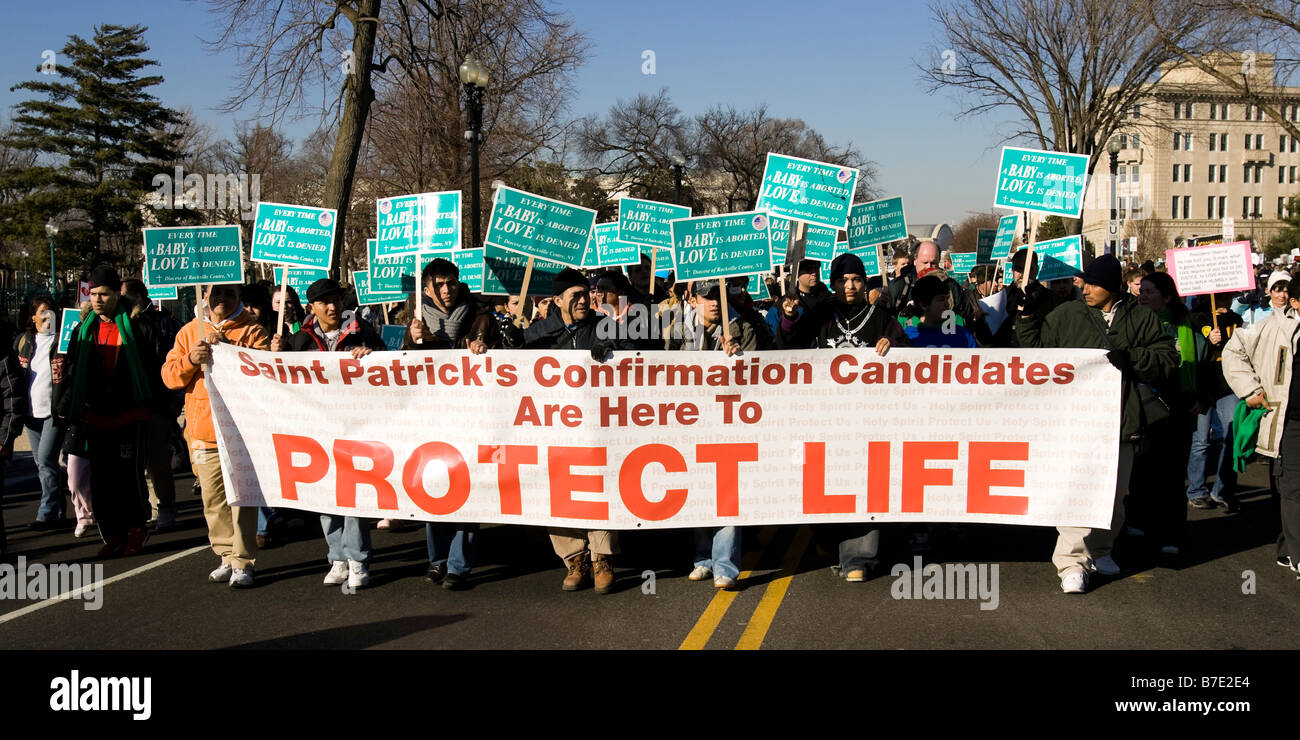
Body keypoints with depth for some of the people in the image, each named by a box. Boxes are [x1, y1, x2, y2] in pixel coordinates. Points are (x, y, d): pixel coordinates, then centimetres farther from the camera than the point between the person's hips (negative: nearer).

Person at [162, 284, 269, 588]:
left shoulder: (252, 331, 4)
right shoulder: (190, 332, 14)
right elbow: (169, 375, 9)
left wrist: (231, 347, -19)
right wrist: (190, 360, -10)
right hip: (204, 428, 4)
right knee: (213, 498, 9)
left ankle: (243, 562, -1)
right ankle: (226, 557, 21)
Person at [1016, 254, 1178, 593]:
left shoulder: (1142, 319, 6)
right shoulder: (1066, 315, 6)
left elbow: (1168, 359, 2)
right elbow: (1035, 346, 13)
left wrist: (1131, 358, -13)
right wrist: (1026, 316, -1)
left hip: (1120, 421, 2)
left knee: (1114, 494, 16)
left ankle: (1100, 550, 36)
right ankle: (1072, 561, -8)